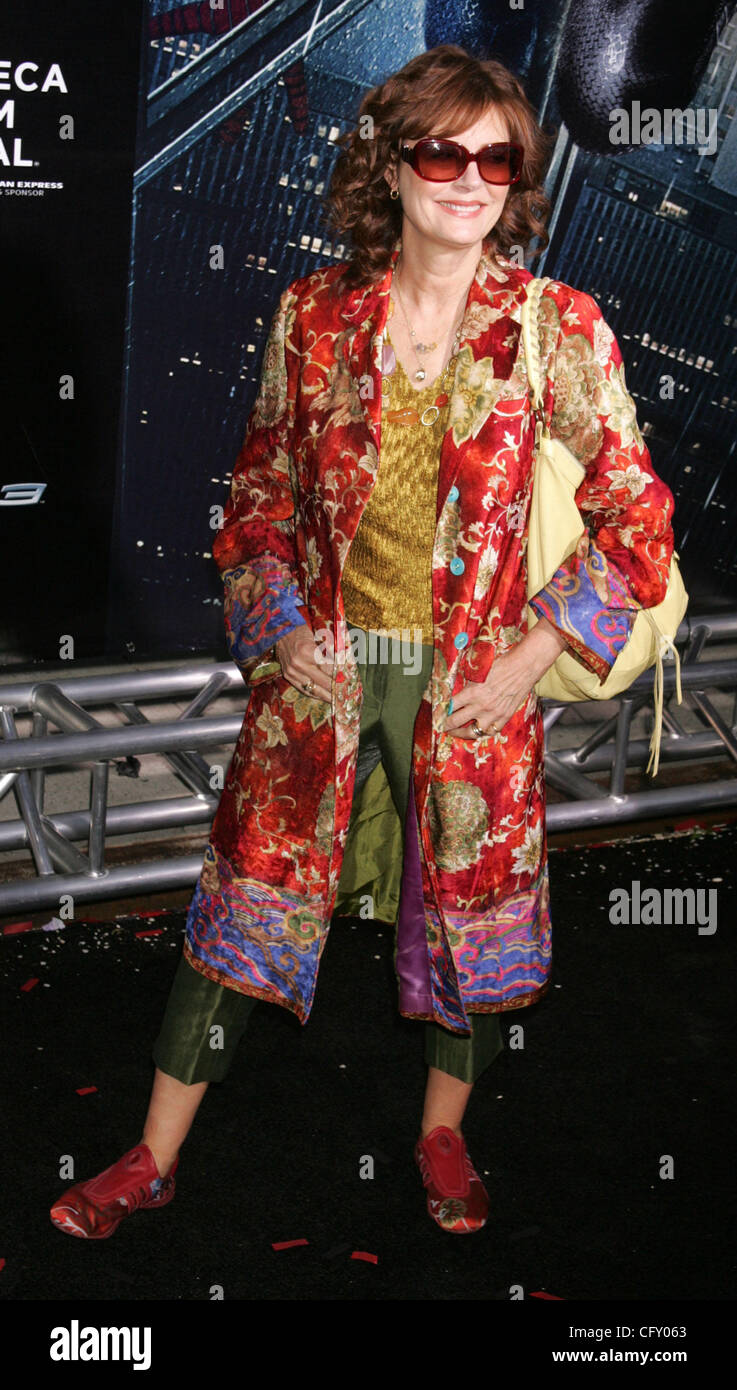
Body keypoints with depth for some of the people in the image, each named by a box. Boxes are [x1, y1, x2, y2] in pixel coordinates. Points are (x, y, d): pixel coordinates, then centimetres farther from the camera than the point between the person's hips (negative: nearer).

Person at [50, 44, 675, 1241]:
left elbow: (636, 518, -4)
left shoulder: (557, 327, -8)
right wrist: (280, 631, -3)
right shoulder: (315, 314, -2)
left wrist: (526, 662, -9)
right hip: (321, 669, 1)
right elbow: (261, 489, 9)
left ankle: (443, 1131, 39)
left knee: (472, 903, 13)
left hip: (471, 680, -1)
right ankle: (153, 1160, 21)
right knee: (247, 898, 7)